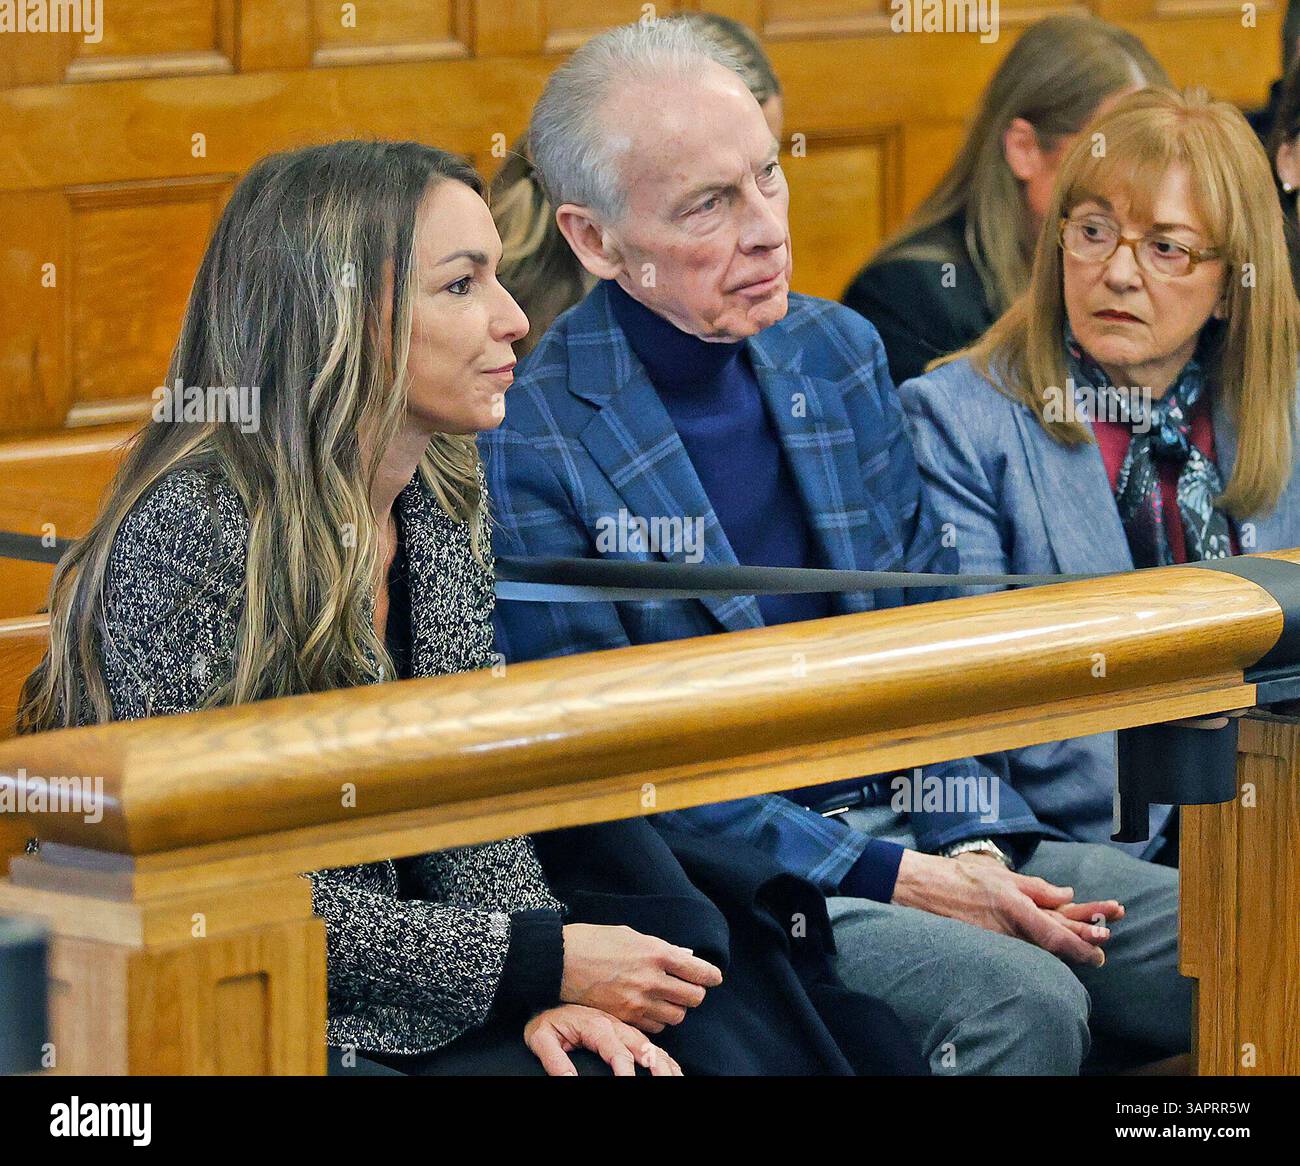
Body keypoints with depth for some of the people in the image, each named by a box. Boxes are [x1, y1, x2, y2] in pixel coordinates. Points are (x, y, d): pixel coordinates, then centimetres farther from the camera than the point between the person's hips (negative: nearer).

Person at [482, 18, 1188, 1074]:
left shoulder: (840, 351, 9)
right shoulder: (527, 447, -12)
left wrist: (975, 843, -5)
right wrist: (885, 876, -18)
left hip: (911, 823, 6)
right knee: (1023, 1004, -30)